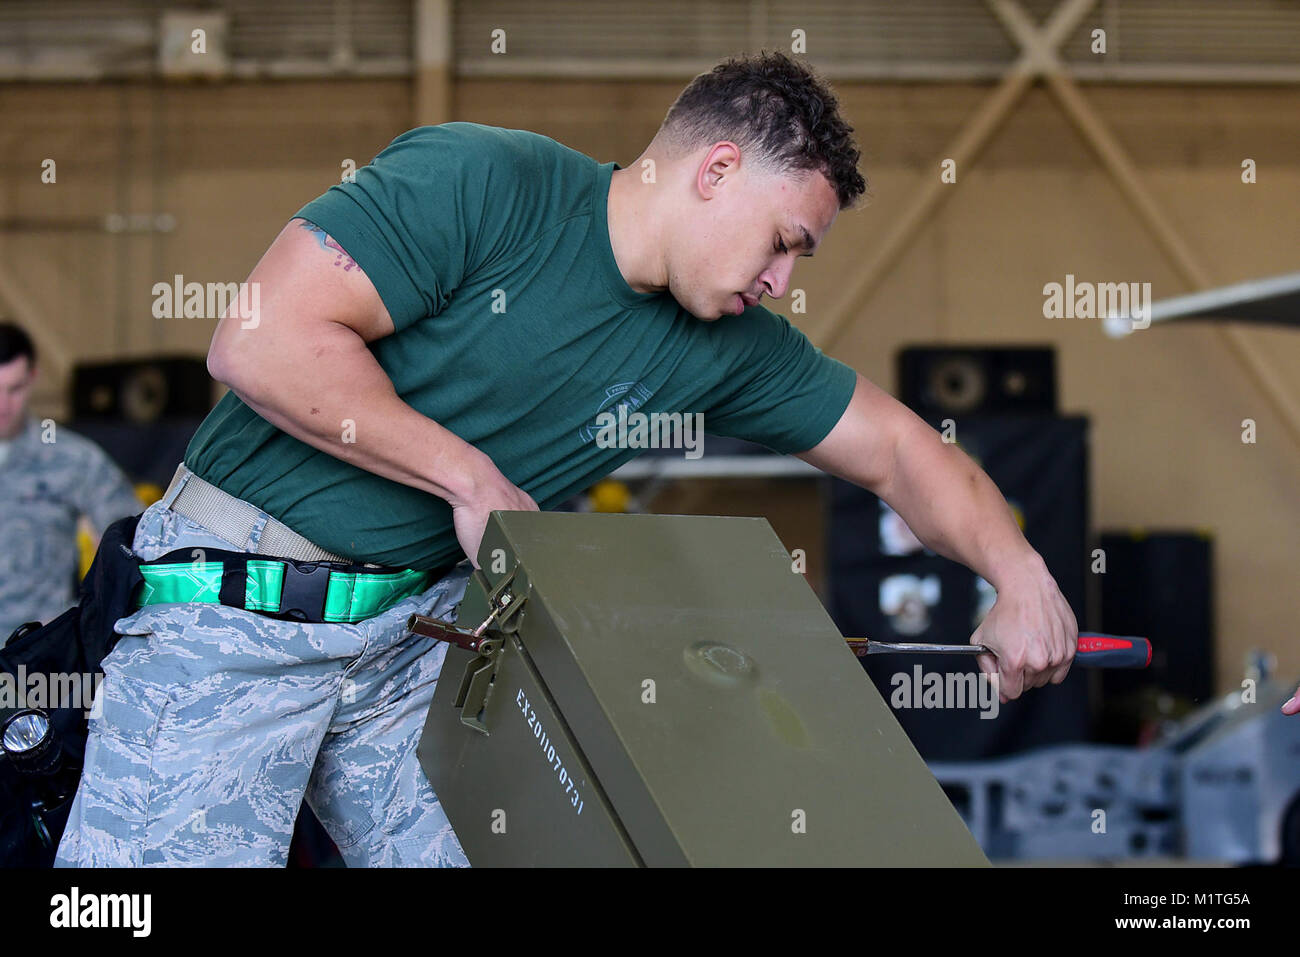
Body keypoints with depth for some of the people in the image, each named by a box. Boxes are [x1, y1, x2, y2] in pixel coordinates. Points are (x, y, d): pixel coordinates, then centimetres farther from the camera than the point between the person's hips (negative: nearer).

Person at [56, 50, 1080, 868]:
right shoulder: (481, 181, -17)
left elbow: (897, 447, 12)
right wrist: (471, 480, -16)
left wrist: (1018, 572, -5)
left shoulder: (727, 350, 5)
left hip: (423, 631, 6)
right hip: (236, 614, -6)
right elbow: (260, 342, -23)